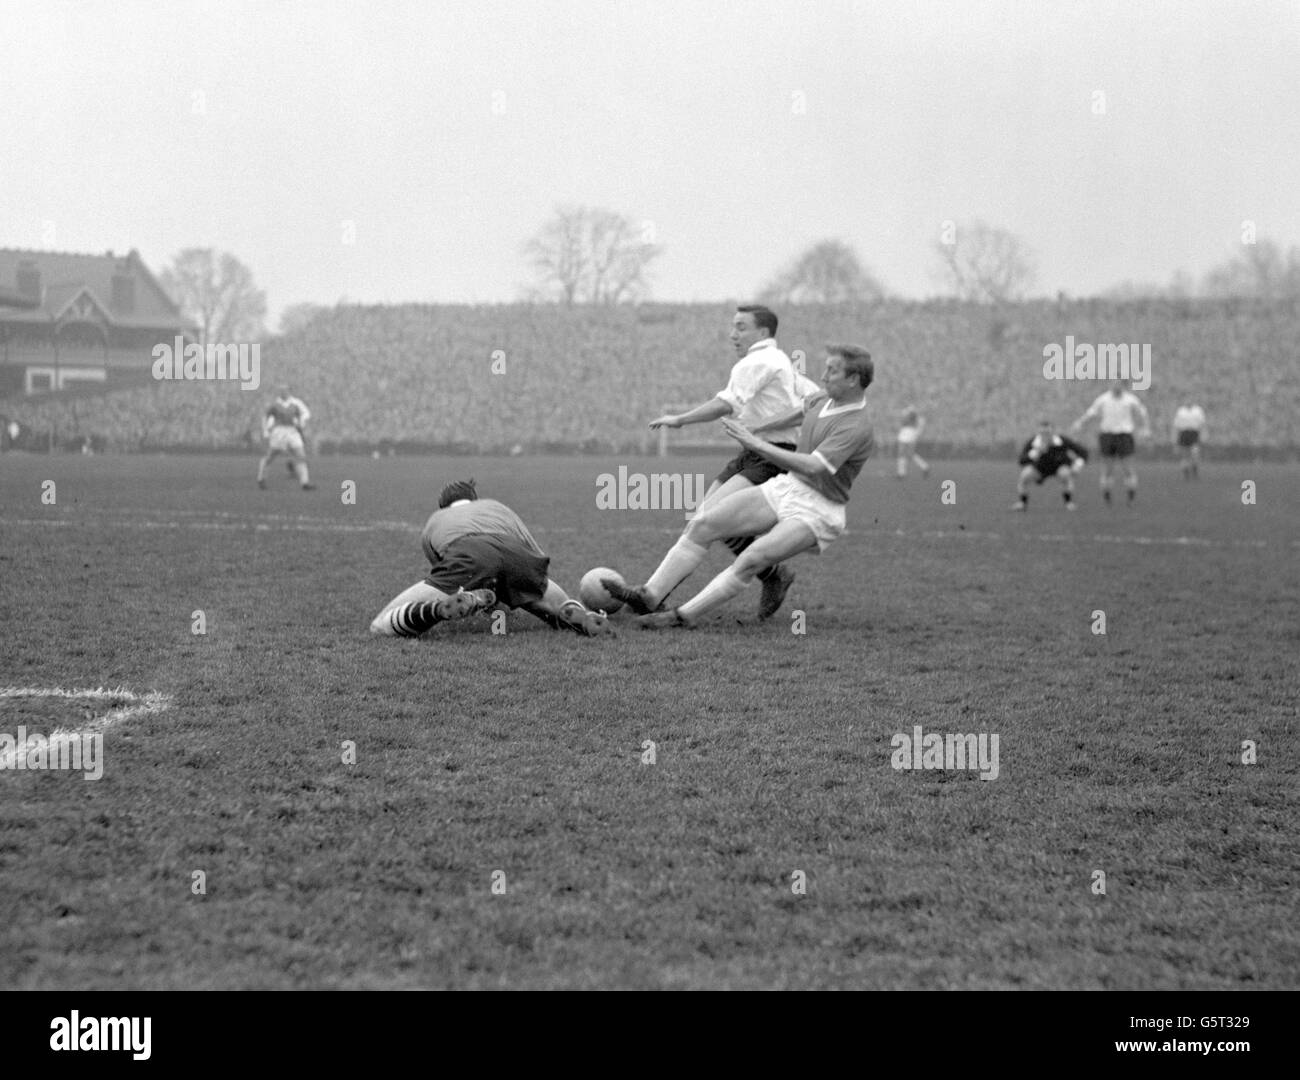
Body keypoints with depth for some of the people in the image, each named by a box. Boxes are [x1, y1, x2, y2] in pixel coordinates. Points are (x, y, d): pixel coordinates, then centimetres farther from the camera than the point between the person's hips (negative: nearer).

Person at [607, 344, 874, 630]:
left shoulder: (857, 428, -21)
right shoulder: (822, 402, 6)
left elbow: (812, 467, -32)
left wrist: (756, 444, -29)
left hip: (815, 511, -8)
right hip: (785, 486, 8)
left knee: (750, 561, -26)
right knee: (702, 525, -5)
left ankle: (684, 616, -19)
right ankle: (649, 596, -8)